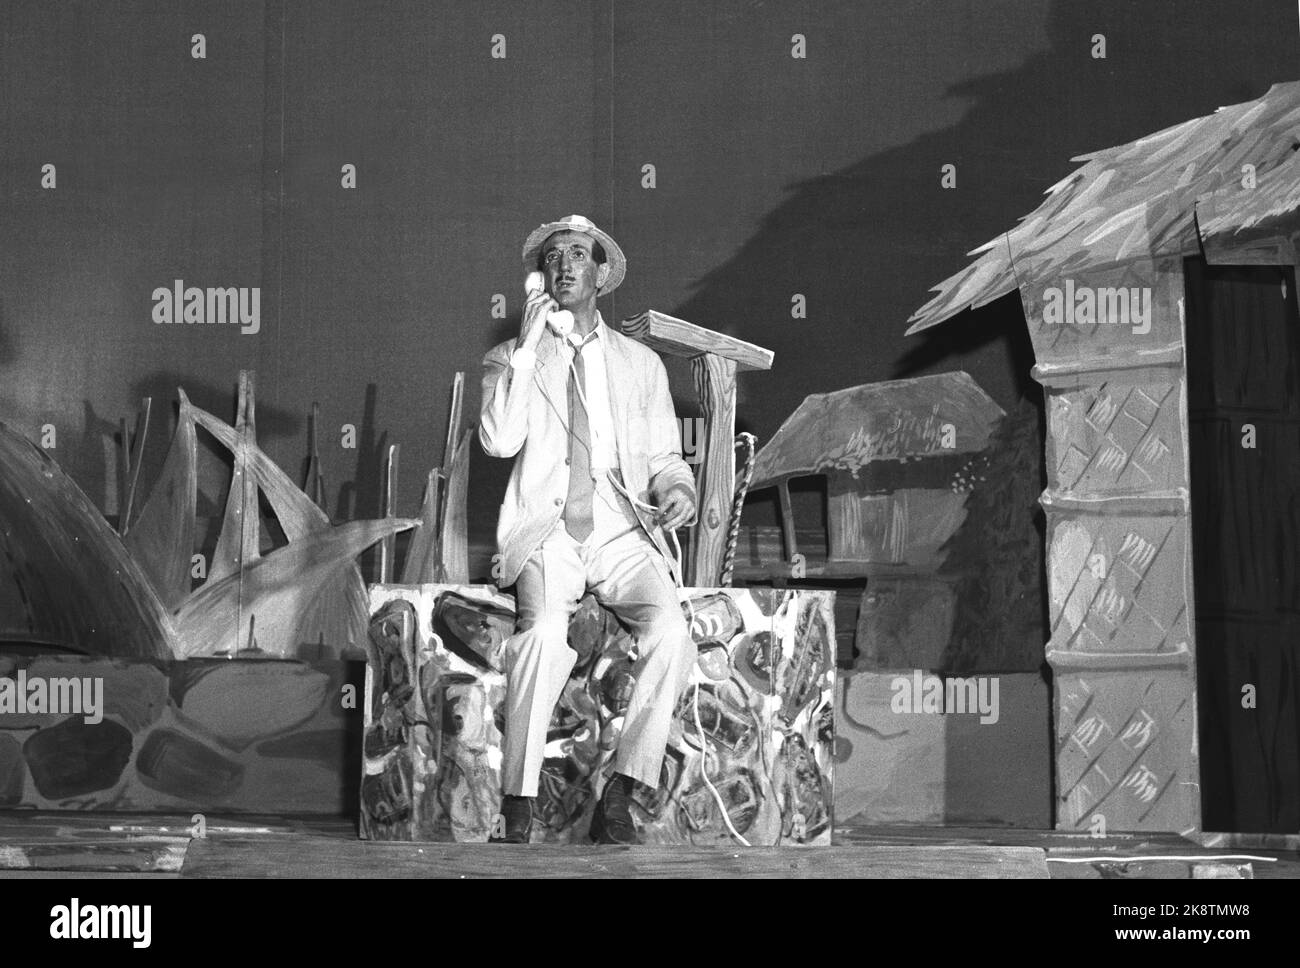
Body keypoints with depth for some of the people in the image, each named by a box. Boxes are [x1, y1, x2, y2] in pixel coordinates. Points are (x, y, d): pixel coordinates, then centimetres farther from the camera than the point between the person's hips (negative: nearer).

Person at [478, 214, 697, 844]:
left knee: (671, 634, -28)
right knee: (545, 632, -33)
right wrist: (527, 348, -4)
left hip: (621, 535, 2)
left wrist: (676, 488, -3)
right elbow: (500, 440, -3)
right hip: (544, 536, -2)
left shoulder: (641, 364, 21)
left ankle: (619, 797, -20)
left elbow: (662, 454, 20)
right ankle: (517, 804, -25)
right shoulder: (509, 359, 15)